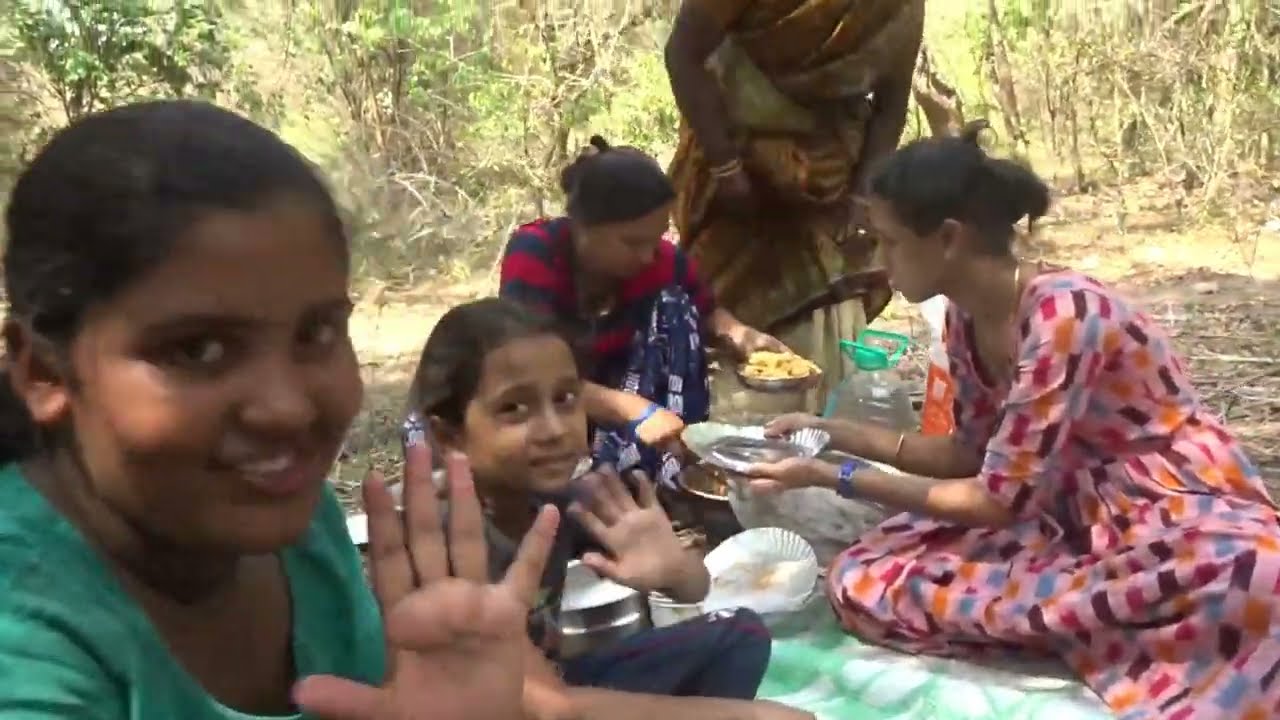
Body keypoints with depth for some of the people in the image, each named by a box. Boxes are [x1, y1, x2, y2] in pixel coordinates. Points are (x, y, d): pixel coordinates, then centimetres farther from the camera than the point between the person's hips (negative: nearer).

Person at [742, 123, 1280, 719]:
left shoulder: (1062, 316, -27)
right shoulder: (966, 318, -3)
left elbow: (999, 501, -23)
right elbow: (973, 455, 9)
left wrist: (835, 479, -19)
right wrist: (838, 435, 0)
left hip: (1188, 518, -7)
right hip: (1073, 514, 7)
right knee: (862, 582, -11)